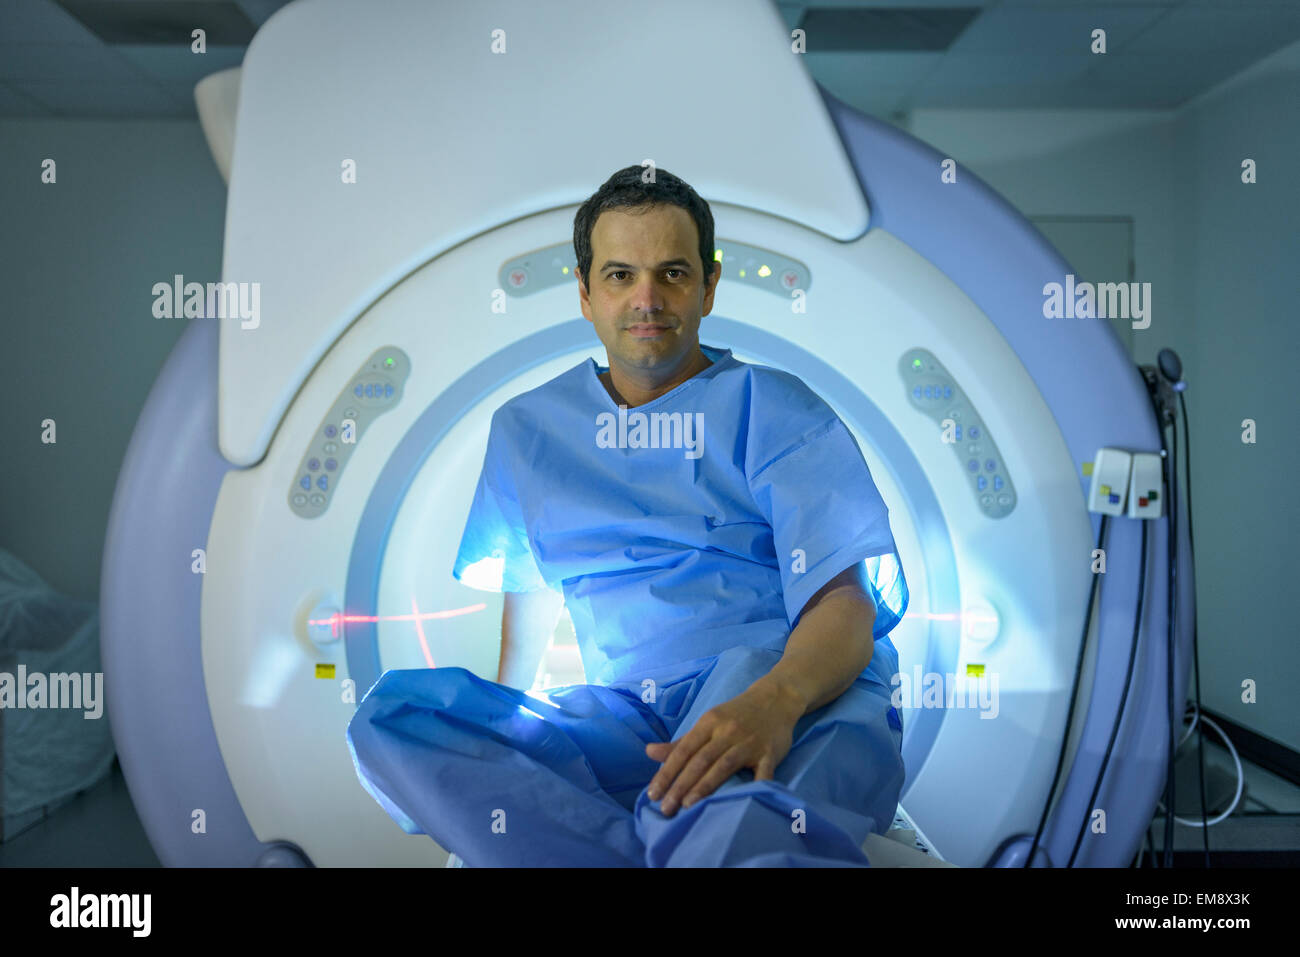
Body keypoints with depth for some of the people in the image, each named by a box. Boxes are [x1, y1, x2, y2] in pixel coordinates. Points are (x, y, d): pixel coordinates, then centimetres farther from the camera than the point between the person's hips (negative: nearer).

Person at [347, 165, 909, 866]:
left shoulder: (776, 412, 4)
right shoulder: (527, 429, 16)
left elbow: (846, 600, -8)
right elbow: (531, 585, 26)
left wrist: (775, 699, -31)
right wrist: (502, 723, 9)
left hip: (799, 697, -5)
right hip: (625, 719, 5)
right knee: (390, 715, -22)